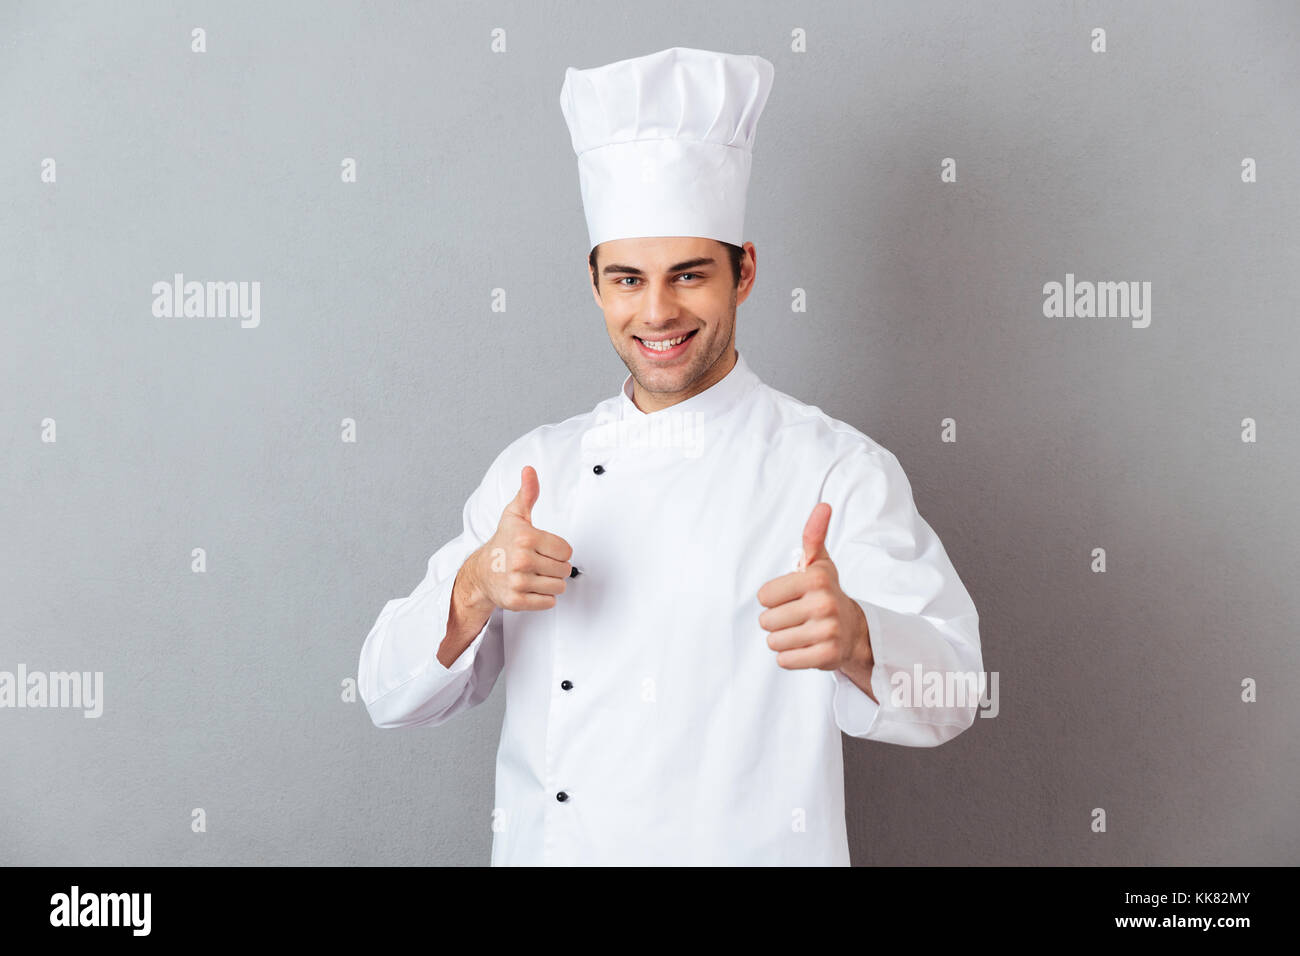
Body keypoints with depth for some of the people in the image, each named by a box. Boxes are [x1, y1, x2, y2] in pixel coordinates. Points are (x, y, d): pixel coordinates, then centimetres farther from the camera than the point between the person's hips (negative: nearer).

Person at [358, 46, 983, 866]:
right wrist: (475, 591, -21)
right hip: (542, 843, 3)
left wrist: (854, 638, -39)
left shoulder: (838, 468, -9)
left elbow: (949, 696, -18)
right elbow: (393, 696, -1)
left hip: (749, 847, -2)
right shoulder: (535, 467, 1)